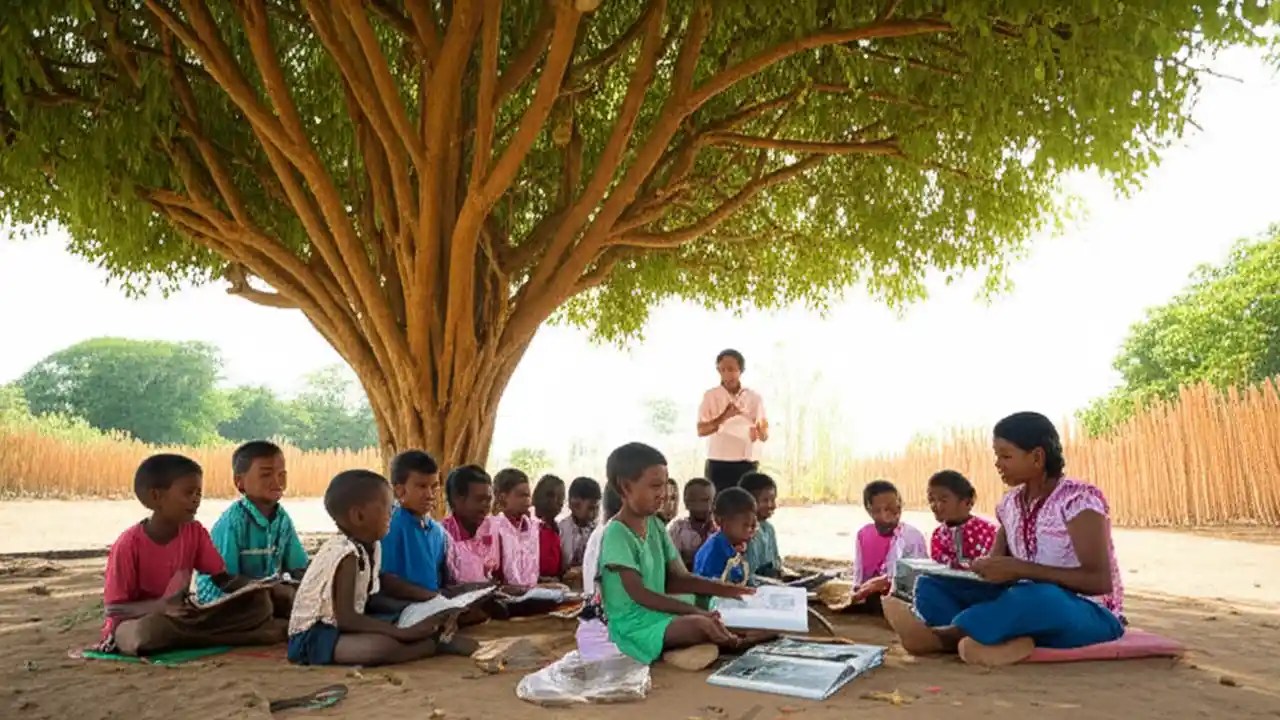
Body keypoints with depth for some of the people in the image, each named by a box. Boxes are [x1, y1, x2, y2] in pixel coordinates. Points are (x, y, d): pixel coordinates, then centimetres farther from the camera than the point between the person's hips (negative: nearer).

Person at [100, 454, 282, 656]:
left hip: (181, 618, 4)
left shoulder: (195, 531, -3)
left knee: (258, 600, -15)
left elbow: (222, 577, -1)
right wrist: (161, 606, -32)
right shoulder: (128, 544, -17)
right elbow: (113, 608, -15)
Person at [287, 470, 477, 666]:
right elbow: (345, 618, -30)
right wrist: (405, 633, -32)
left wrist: (433, 598, 14)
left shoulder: (371, 545, 1)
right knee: (384, 646, -34)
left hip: (343, 625, 10)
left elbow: (380, 580, 21)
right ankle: (440, 642, -15)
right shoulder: (347, 554, -26)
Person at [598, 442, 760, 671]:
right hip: (631, 625, -9)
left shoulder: (656, 526, 7)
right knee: (700, 626, -27)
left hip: (657, 614, 9)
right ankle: (729, 641, -1)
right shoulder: (616, 534, -19)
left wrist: (722, 589, -3)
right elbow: (638, 593, -25)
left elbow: (675, 579, 9)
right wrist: (694, 611, -31)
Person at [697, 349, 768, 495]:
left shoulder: (754, 397, 5)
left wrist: (760, 431, -18)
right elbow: (701, 431, -9)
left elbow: (765, 436, 6)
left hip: (747, 465, 2)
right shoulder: (711, 396, -1)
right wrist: (724, 417, -25)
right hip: (718, 465, -2)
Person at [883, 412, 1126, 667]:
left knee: (1033, 597, -41)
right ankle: (1007, 639, -32)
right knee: (932, 585, -6)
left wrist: (1019, 569, -28)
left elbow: (1100, 581, -21)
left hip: (1090, 614, -7)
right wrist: (974, 568, -13)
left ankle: (939, 636, -26)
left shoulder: (1079, 499, -14)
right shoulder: (1010, 504, 6)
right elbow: (998, 567, 10)